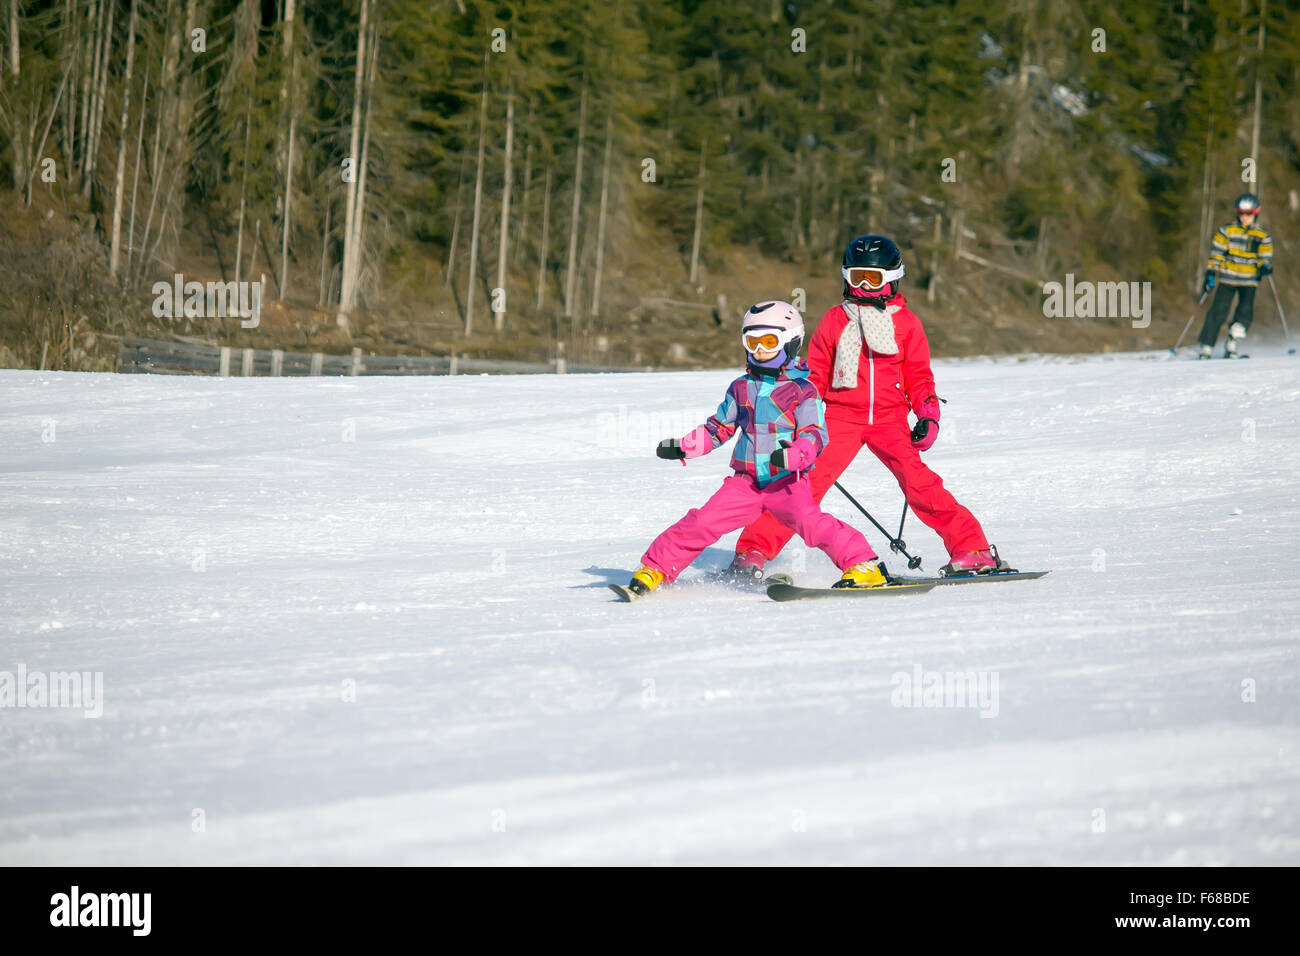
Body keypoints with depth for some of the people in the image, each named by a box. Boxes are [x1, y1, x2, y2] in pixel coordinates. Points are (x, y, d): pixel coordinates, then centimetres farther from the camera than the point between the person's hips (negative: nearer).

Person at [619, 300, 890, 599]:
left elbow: (815, 435, -11)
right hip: (747, 481, 4)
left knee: (809, 520, -29)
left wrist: (792, 456, -31)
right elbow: (719, 428, 24)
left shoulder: (802, 390, -2)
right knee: (702, 522, -5)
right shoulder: (741, 388, 15)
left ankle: (864, 566, -27)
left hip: (788, 481, -4)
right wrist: (683, 448, 12)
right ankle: (654, 569, 8)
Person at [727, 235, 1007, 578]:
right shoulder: (835, 320, 10)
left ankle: (973, 550, -11)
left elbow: (918, 376, 12)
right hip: (841, 416, 0)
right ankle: (753, 551, -7)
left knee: (919, 482, -17)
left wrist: (928, 414, -1)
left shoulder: (906, 323, 9)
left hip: (890, 418, 0)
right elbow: (816, 375, 16)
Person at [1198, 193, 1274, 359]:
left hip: (1249, 281, 1)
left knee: (1246, 312, -14)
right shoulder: (1226, 231, 4)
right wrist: (1210, 274, -2)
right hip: (1227, 279, -1)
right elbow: (1216, 254, 5)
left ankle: (1231, 347, -4)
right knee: (1219, 311, -8)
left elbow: (1265, 257, 9)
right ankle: (1206, 348, -5)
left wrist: (1265, 267, -14)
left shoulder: (1262, 237, 7)